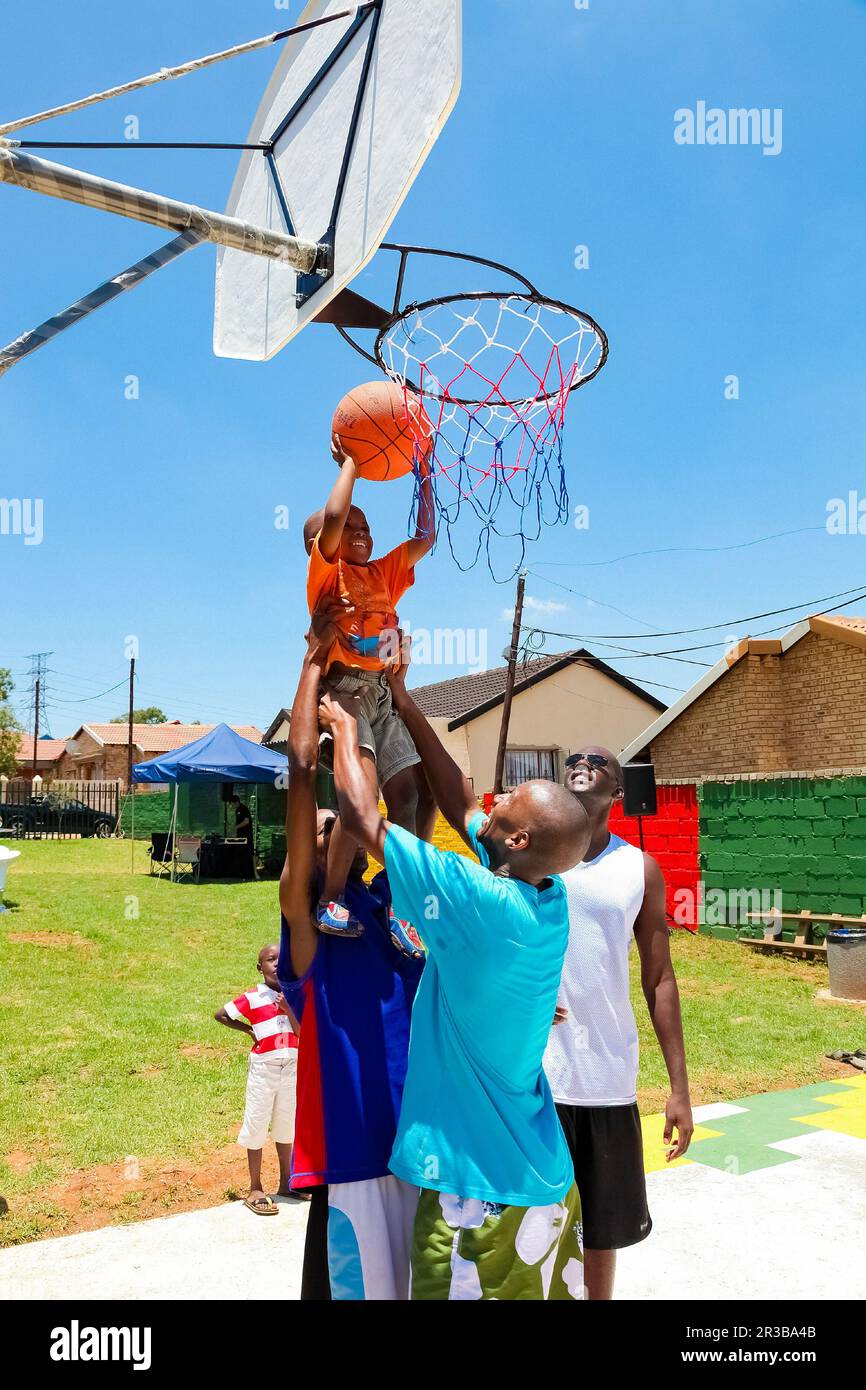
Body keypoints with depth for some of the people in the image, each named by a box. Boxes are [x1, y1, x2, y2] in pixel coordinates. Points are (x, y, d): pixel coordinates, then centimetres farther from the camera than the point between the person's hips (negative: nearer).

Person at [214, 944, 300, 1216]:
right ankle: (255, 1189, 15)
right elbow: (220, 1015, -1)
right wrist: (248, 1030, -6)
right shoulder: (252, 998, -9)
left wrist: (287, 1007, -18)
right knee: (257, 1125, 4)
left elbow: (301, 1033, -5)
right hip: (264, 1068, -4)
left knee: (286, 1124, 15)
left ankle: (286, 1183, 29)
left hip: (292, 1066, 4)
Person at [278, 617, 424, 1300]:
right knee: (356, 1286, 6)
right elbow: (303, 769, -11)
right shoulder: (306, 912, -4)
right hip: (354, 1149, -5)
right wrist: (316, 662, -6)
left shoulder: (390, 902, 9)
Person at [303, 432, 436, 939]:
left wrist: (424, 477, 18)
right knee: (364, 784, -25)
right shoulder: (325, 569, 5)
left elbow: (425, 537, 20)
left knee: (416, 788, -6)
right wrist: (350, 462, 1)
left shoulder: (385, 574, 22)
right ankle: (332, 899, -12)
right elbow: (333, 515, -11)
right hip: (342, 687, -6)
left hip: (384, 694, 6)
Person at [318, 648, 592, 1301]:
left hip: (478, 1190, -8)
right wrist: (402, 699, 9)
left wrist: (347, 731, 0)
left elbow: (362, 815, -17)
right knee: (554, 1293, 21)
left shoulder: (479, 902, -25)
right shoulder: (552, 900, -3)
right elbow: (460, 803, 6)